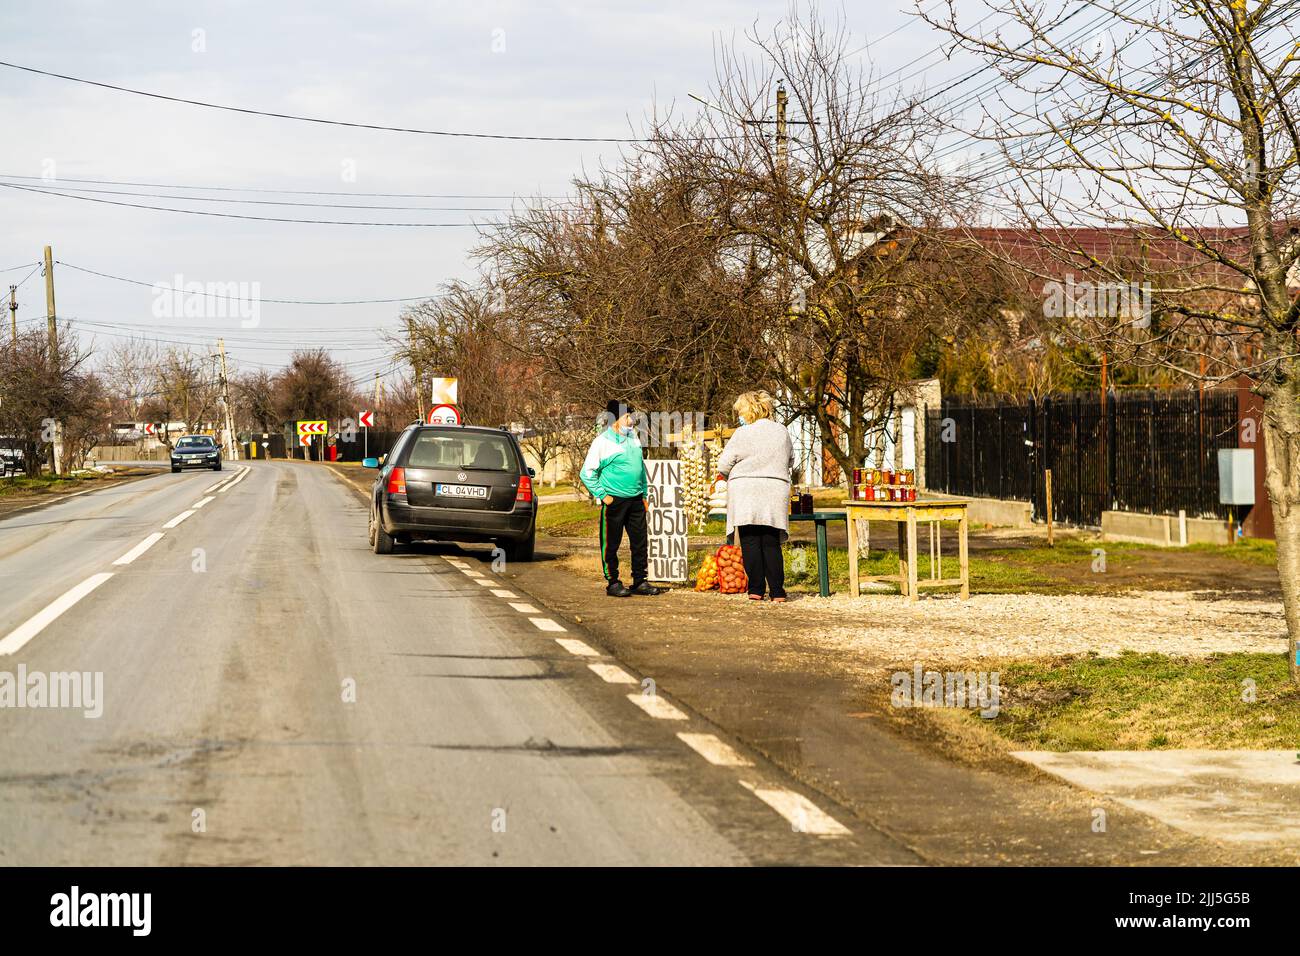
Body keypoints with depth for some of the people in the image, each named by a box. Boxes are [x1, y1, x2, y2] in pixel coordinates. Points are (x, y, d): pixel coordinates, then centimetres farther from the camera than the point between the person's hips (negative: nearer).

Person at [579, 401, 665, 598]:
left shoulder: (633, 438, 13)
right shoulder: (603, 442, -7)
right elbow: (587, 473, -6)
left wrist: (644, 494, 18)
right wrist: (602, 495, -9)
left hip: (636, 500, 6)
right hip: (614, 501, -6)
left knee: (640, 543, 7)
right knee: (611, 544, 1)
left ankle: (640, 581, 14)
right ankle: (612, 583, 8)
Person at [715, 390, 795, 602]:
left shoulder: (743, 434, -6)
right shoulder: (782, 431, 9)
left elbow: (723, 466, -4)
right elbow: (790, 461, 22)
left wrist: (730, 478, 16)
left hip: (747, 492, -4)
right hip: (775, 492, 4)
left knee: (750, 543, 1)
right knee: (771, 544, 6)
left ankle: (756, 589, -1)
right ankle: (777, 591, 1)